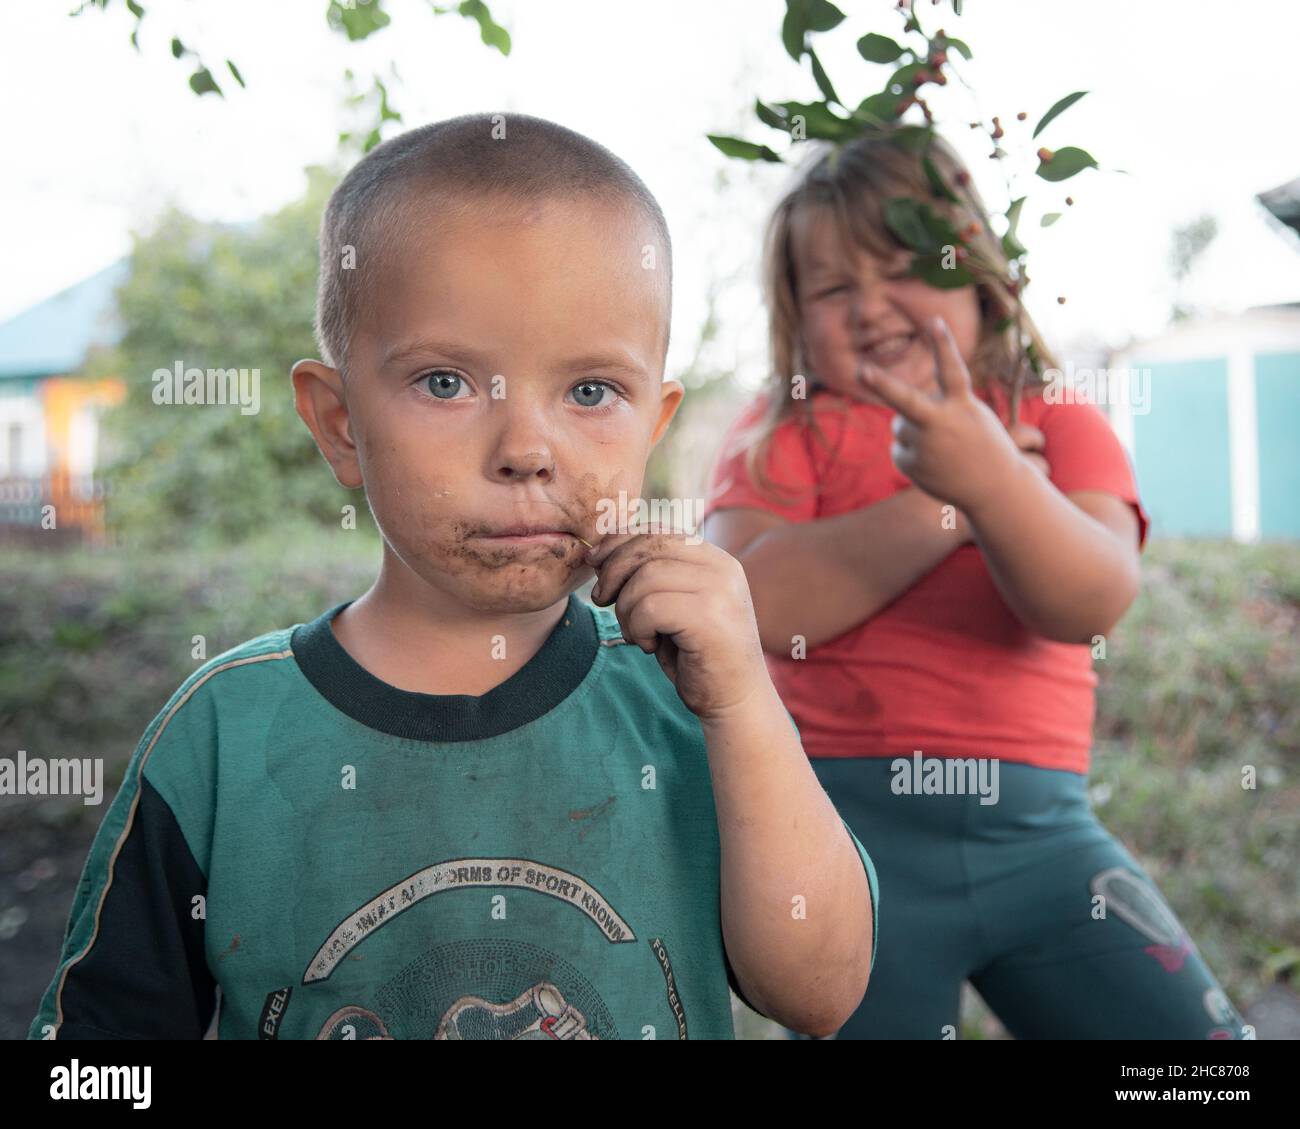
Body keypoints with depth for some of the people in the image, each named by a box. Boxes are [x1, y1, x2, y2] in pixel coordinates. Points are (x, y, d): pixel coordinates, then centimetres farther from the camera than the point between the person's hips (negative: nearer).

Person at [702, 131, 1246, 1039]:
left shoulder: (1061, 427, 9)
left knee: (1191, 1029, -6)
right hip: (848, 826, -1)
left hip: (1038, 827, 2)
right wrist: (943, 502, -9)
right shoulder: (787, 429, 5)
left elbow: (1092, 604, -12)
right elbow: (756, 603, -15)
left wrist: (991, 477, -30)